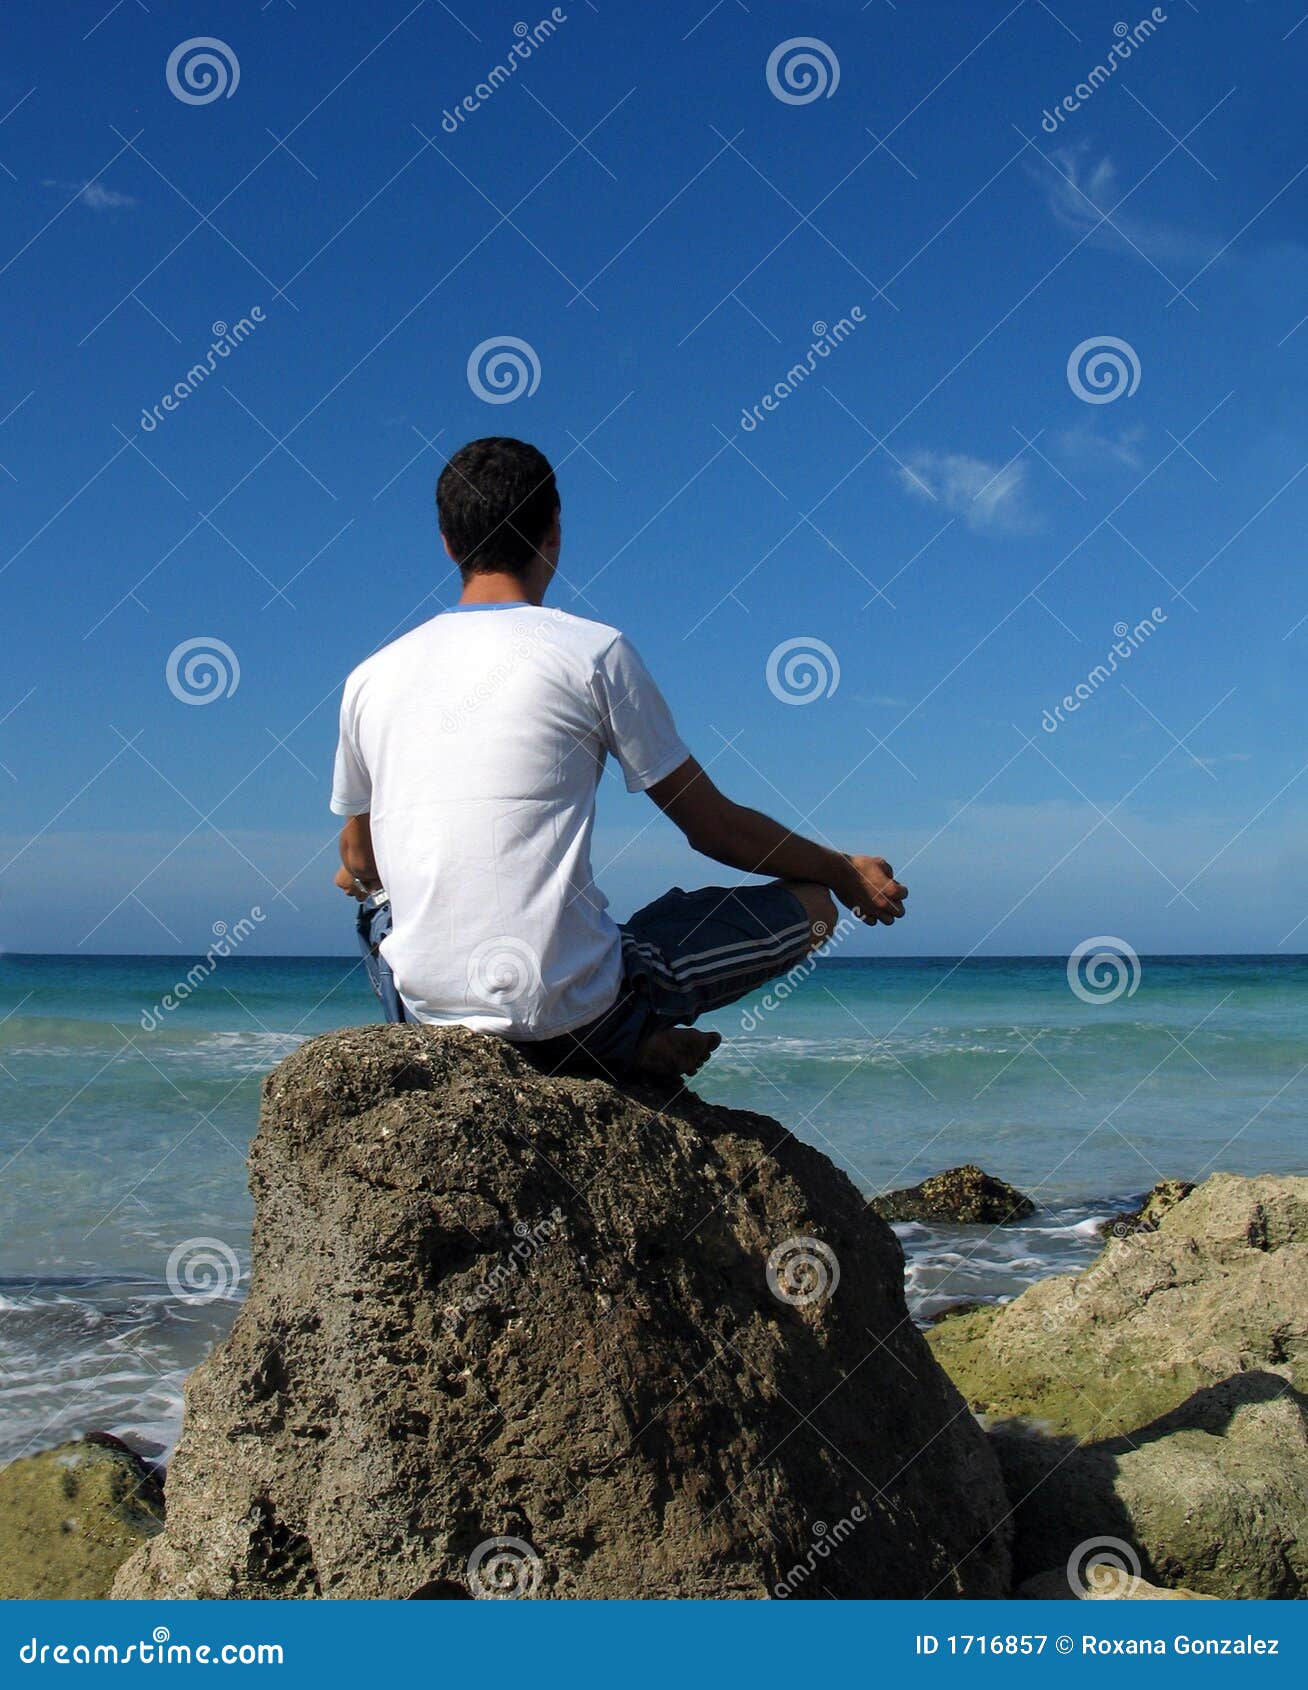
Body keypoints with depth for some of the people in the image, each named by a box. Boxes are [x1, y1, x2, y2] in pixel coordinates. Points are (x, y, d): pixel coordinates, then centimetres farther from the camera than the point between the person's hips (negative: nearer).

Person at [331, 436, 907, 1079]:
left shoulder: (369, 678, 7)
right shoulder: (594, 651, -4)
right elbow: (714, 827, 3)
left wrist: (357, 878, 47)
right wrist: (845, 874, 20)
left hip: (422, 1008, 2)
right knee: (809, 904, 13)